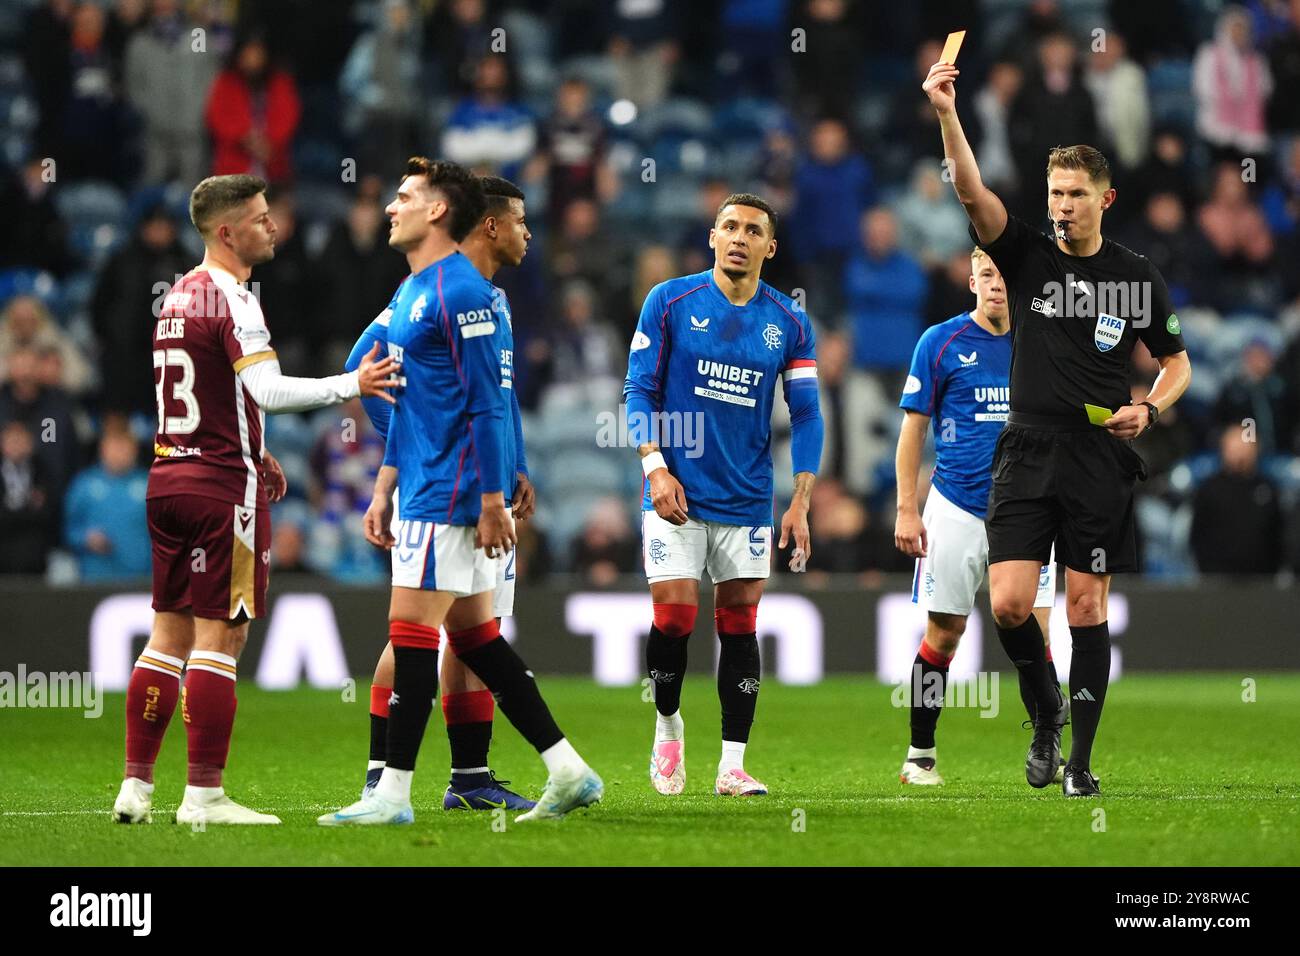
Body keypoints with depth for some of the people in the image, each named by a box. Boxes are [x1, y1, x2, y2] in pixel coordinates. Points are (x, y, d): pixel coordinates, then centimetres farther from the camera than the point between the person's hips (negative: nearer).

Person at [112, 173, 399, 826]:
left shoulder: (178, 297, 15)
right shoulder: (231, 300, -13)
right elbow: (268, 391, -24)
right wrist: (352, 384, -21)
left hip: (168, 477, 9)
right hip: (222, 485, -9)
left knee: (170, 632, 11)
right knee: (220, 636, -5)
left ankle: (136, 786, 10)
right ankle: (203, 796, -6)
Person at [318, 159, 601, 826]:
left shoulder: (462, 292, -13)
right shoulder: (410, 293, 17)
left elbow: (487, 406, -17)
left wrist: (492, 502, -19)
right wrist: (383, 491, 22)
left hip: (448, 496, -10)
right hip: (423, 491, 10)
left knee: (411, 633, -7)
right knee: (475, 635, 9)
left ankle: (393, 794, -3)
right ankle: (568, 772, 12)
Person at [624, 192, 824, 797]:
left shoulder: (790, 325, 4)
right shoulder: (670, 303, -1)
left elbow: (805, 415, 5)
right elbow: (640, 390, 0)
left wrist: (800, 504, -2)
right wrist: (656, 467, -11)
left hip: (748, 499, 2)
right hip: (677, 495, -2)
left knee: (739, 626, 1)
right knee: (674, 618, -8)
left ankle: (732, 766, 4)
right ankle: (667, 728, 18)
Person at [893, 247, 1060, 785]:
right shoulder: (941, 342, -1)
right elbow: (913, 427, 1)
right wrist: (906, 509, -5)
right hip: (956, 511, -2)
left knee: (1034, 635, -6)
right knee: (943, 635, 2)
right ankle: (920, 756, 13)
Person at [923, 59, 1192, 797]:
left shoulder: (1137, 277, 4)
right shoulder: (1028, 257, 4)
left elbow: (1177, 361, 14)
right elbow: (972, 191, -11)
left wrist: (1148, 408, -7)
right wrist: (947, 114, -25)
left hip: (1101, 459, -1)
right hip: (1028, 452, 1)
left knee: (1087, 606, 0)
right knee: (1009, 603, -10)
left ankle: (1081, 758, 7)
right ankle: (1046, 712, 16)